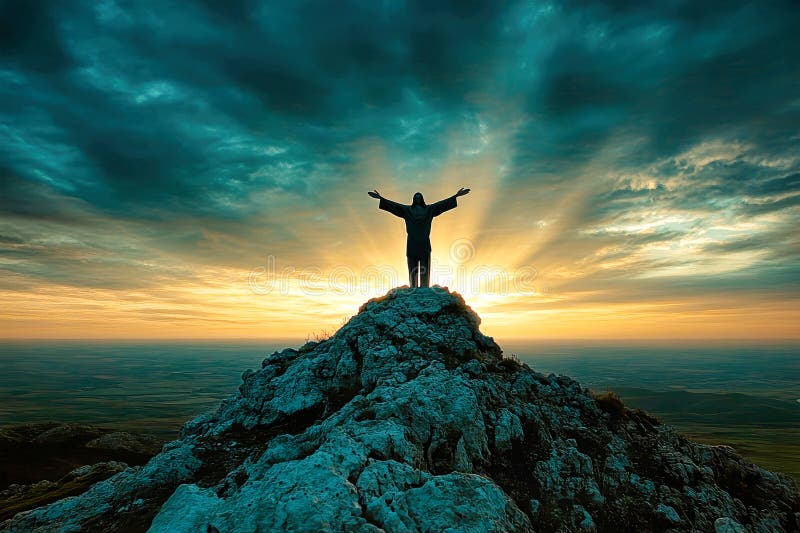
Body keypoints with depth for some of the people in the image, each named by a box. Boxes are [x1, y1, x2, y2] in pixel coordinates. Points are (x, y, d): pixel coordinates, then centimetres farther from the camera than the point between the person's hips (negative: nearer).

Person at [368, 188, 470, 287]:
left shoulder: (429, 209, 10)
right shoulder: (407, 209, 9)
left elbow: (443, 204, 5)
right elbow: (394, 205, 3)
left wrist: (456, 195, -2)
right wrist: (380, 198, -4)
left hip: (424, 243, 0)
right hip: (412, 243, 0)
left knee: (424, 268, -1)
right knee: (413, 268, 1)